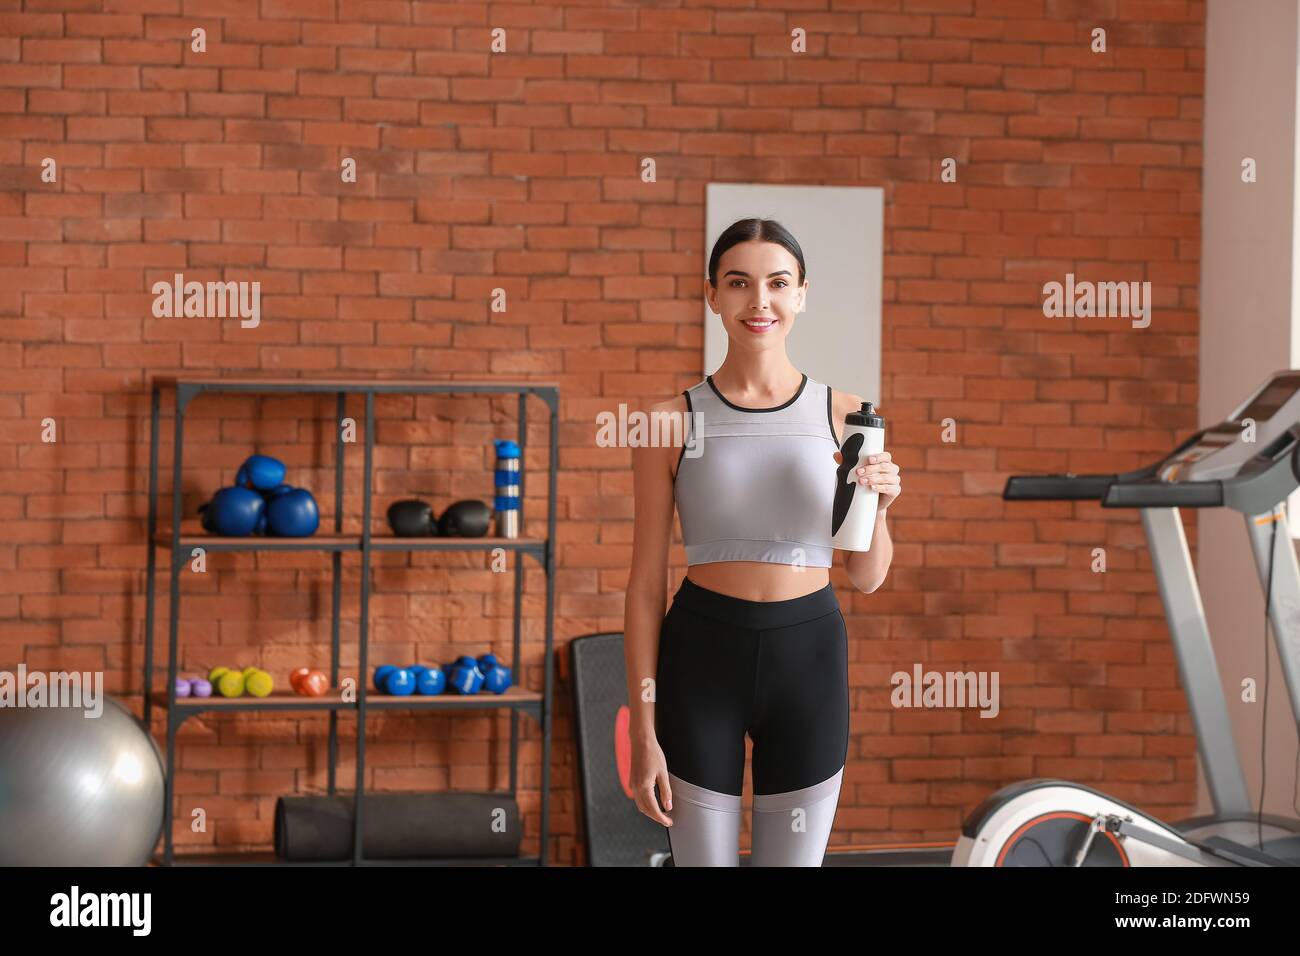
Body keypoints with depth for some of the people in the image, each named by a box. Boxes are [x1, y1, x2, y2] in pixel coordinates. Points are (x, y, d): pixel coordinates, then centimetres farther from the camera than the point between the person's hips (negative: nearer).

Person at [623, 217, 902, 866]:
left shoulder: (843, 417, 2)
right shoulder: (671, 421, -3)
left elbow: (868, 578, 8)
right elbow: (647, 582, -1)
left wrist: (877, 506, -14)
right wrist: (643, 732, -4)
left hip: (808, 656, 1)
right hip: (702, 652, -1)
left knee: (795, 859, 9)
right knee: (701, 859, 5)